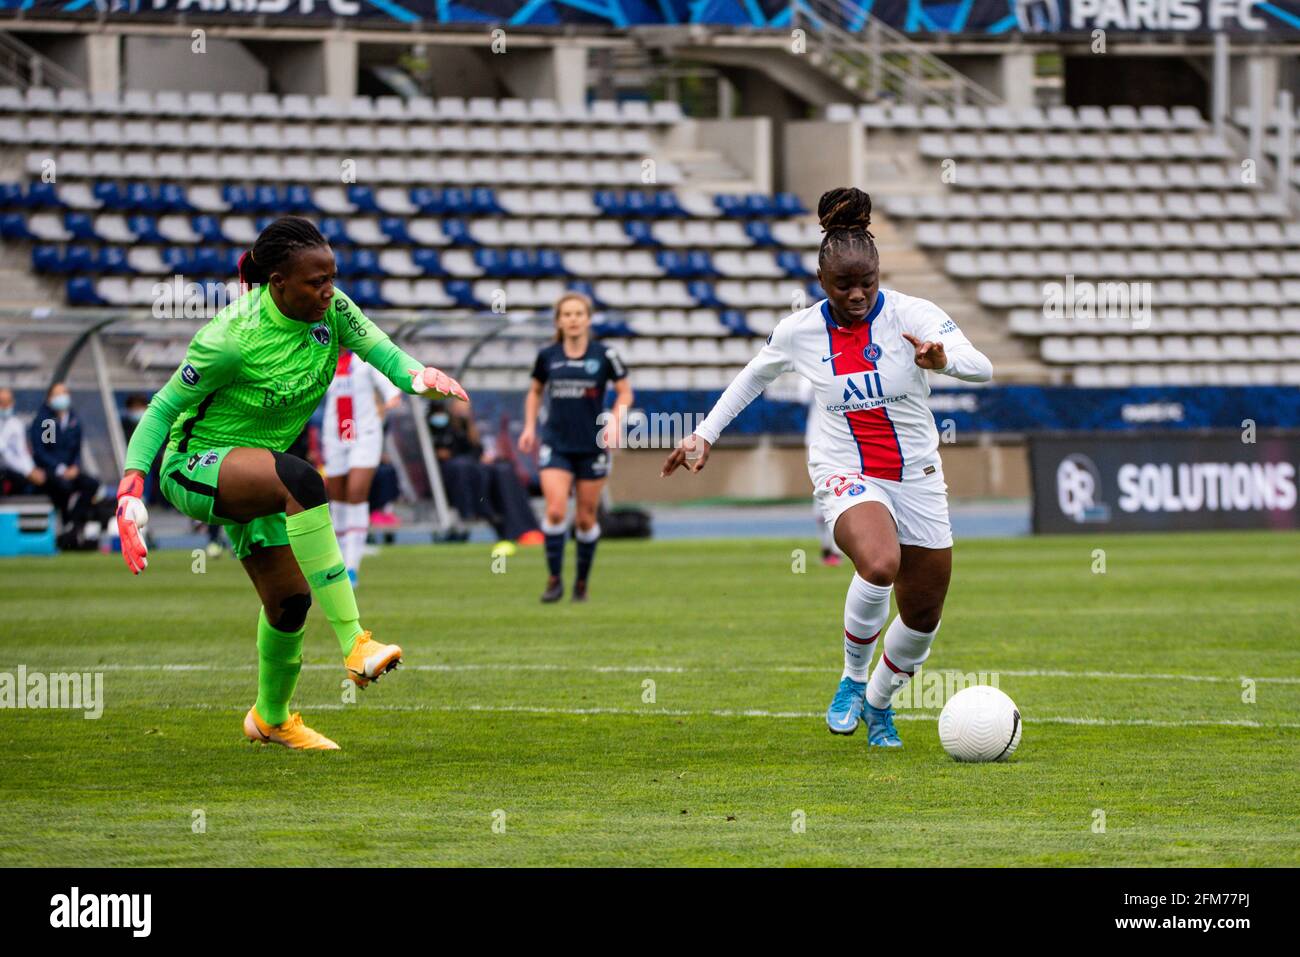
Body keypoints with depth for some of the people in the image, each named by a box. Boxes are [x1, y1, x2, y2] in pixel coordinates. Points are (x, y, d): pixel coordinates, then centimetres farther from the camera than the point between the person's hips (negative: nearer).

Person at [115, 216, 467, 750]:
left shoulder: (330, 310, -10)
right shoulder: (232, 339, -26)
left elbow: (377, 348, -19)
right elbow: (165, 406, -17)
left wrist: (418, 376, -42)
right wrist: (132, 484, -24)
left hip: (256, 475, 8)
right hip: (194, 466, -8)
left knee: (290, 597, 6)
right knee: (299, 480, -37)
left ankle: (271, 717, 37)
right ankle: (353, 643, -40)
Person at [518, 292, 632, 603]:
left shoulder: (604, 355, -4)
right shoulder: (547, 356, 2)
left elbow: (625, 392, 4)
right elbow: (535, 392, 17)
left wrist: (615, 421, -12)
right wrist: (529, 426, 6)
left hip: (592, 446, -1)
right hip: (555, 445, 1)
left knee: (586, 518, 5)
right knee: (555, 511, -15)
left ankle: (582, 583, 21)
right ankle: (554, 580, -4)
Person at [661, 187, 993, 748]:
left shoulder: (912, 315, -12)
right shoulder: (798, 332, -5)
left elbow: (982, 368, -23)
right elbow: (754, 376, 16)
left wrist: (944, 359, -45)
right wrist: (705, 434, 16)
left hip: (917, 477, 2)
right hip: (845, 474, -2)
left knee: (923, 616, 8)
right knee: (879, 565, -34)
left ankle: (878, 703, 38)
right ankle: (852, 678, -10)